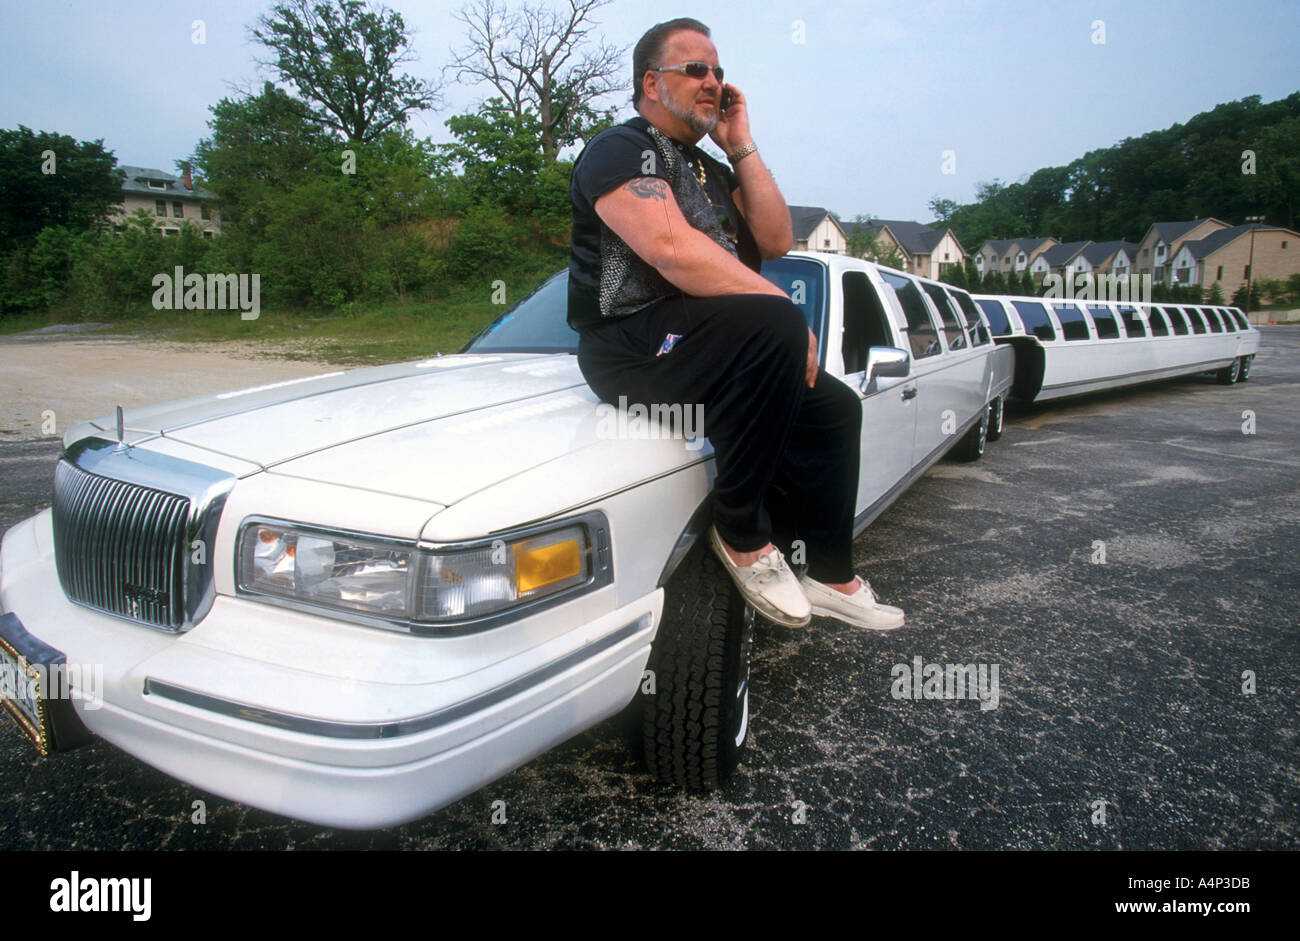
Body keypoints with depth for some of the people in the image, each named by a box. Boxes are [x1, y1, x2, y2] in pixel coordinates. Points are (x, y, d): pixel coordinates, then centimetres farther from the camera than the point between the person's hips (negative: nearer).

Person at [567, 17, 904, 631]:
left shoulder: (710, 169, 24)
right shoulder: (622, 149, -4)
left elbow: (775, 240, 12)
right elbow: (672, 250, -22)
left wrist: (742, 147, 10)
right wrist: (783, 311, -22)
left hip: (714, 344, 9)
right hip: (631, 344, -9)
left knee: (835, 407, 4)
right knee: (774, 326, -32)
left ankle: (831, 578, 8)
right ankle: (740, 533, -22)